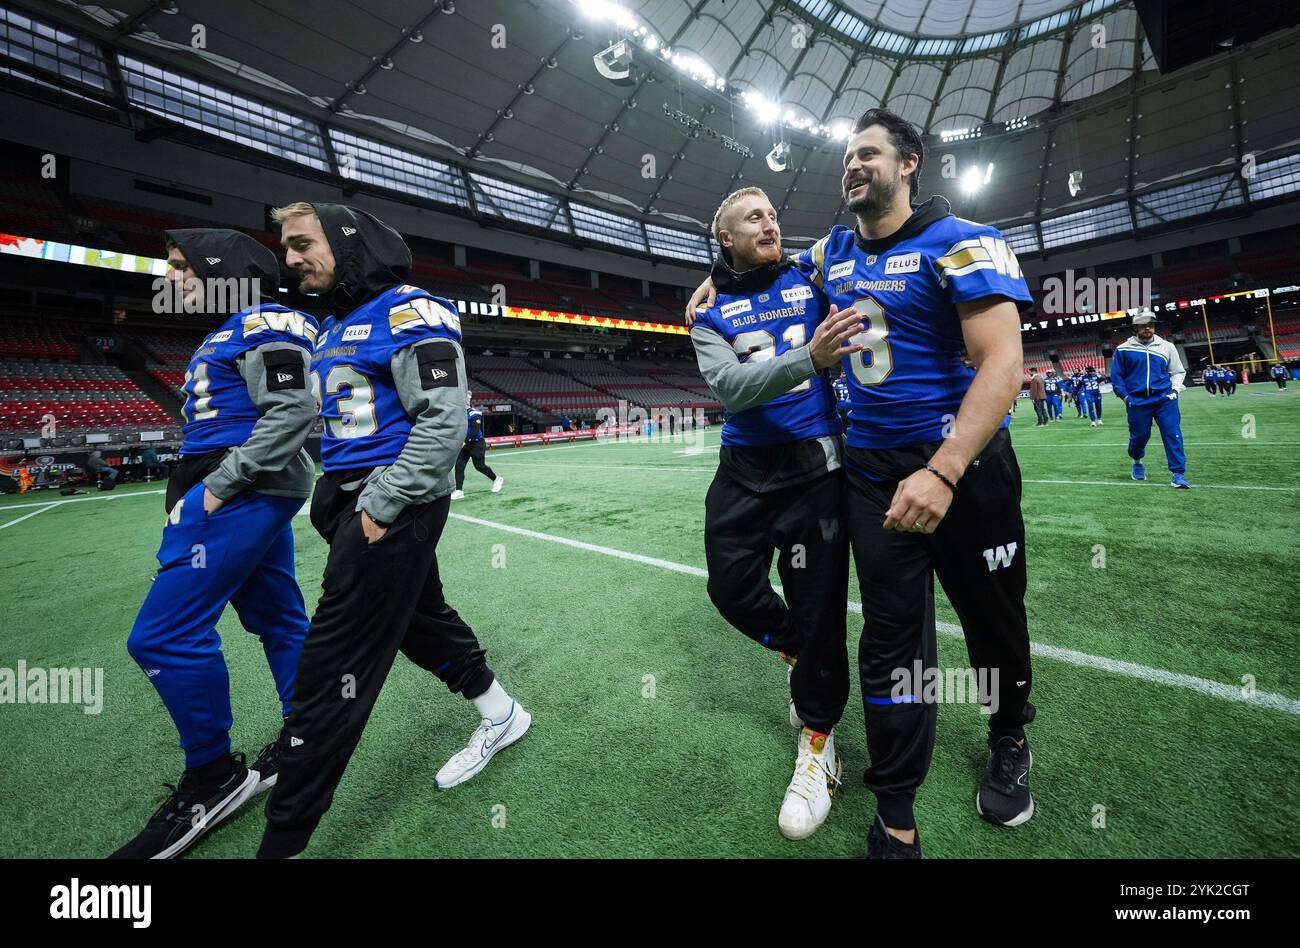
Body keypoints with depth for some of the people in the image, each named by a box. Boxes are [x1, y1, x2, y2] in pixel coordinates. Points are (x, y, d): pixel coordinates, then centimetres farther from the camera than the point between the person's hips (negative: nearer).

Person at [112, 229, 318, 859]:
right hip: (245, 495, 10)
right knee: (279, 616, 13)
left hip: (247, 493, -10)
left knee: (163, 634, -8)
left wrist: (220, 487, -19)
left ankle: (213, 777, 7)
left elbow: (293, 412, -21)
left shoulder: (264, 323, -9)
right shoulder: (226, 333, 23)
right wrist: (194, 488, 16)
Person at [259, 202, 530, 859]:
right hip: (355, 502, 10)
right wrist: (334, 502, 12)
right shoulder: (335, 329, 18)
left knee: (331, 669, -4)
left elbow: (444, 423, -20)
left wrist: (379, 508, -19)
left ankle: (283, 837, 12)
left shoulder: (408, 314, -11)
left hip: (395, 507, -10)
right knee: (421, 617, 20)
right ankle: (500, 715, 40)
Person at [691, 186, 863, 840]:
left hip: (815, 463, -1)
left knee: (817, 602, 1)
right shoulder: (708, 311, 4)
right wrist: (807, 357, -29)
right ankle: (803, 654, 36)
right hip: (746, 466, 2)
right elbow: (727, 386, -15)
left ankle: (817, 739, 22)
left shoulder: (812, 280, 7)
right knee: (731, 587, 5)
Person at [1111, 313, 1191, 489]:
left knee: (1172, 434, -6)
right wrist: (1124, 396, -2)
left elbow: (1178, 371, 16)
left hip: (1165, 398, 1)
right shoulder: (1124, 349, 3)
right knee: (1139, 435, 5)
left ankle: (1179, 473, -4)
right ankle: (1137, 461, 36)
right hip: (1137, 401, -1)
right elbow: (1116, 375, 7)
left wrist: (1174, 390, 2)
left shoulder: (1167, 346, 8)